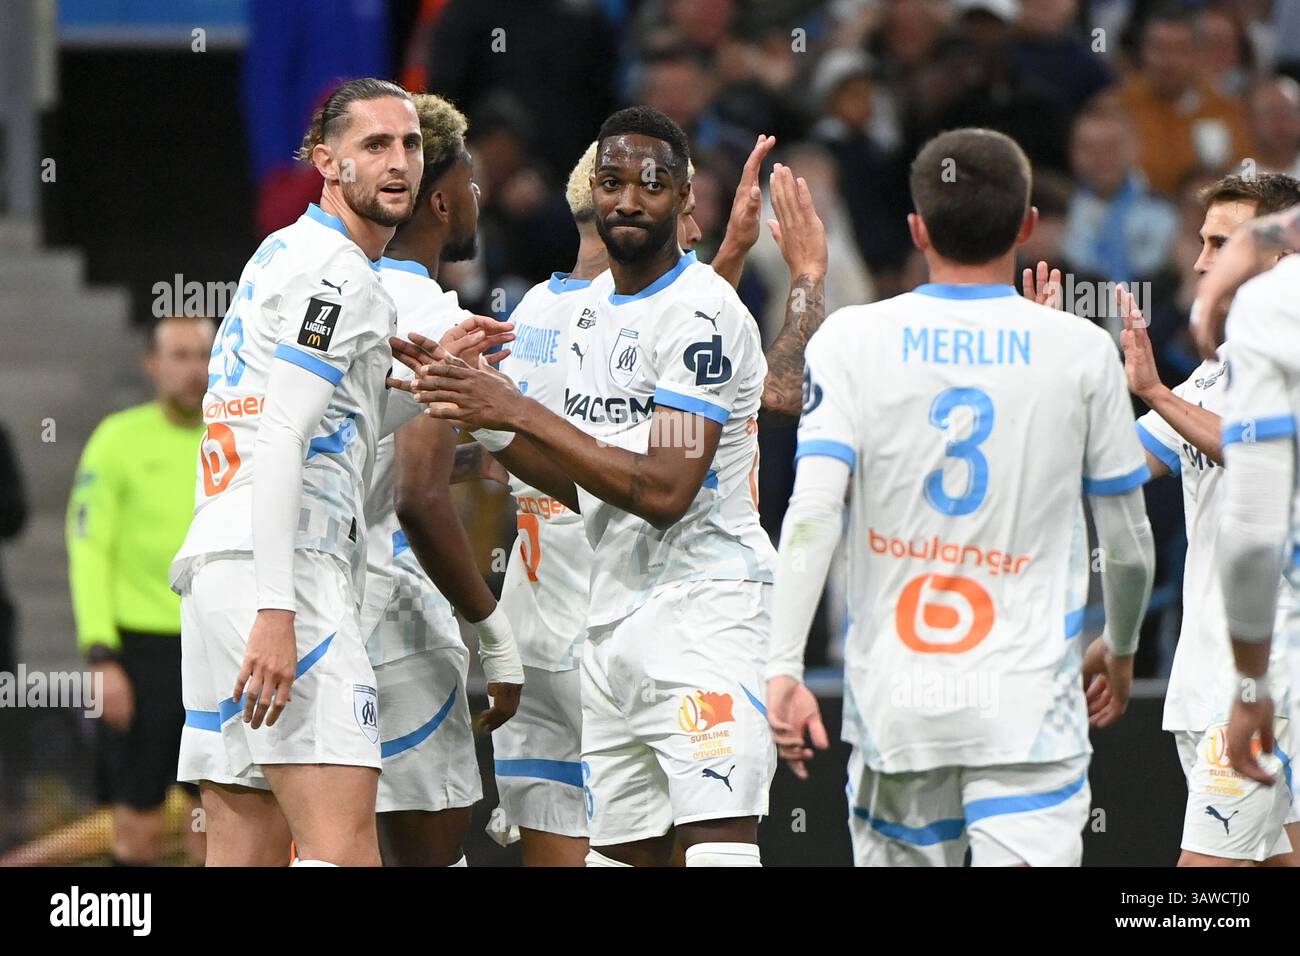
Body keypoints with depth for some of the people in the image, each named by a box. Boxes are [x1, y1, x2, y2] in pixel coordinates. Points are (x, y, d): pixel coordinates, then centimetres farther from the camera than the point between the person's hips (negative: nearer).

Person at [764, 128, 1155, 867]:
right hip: (1029, 707, -2)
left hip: (895, 699, 2)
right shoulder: (1081, 350, -1)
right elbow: (1130, 544, 7)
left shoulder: (853, 341, -1)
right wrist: (1121, 648, 26)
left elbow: (813, 512, -12)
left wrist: (784, 667, -13)